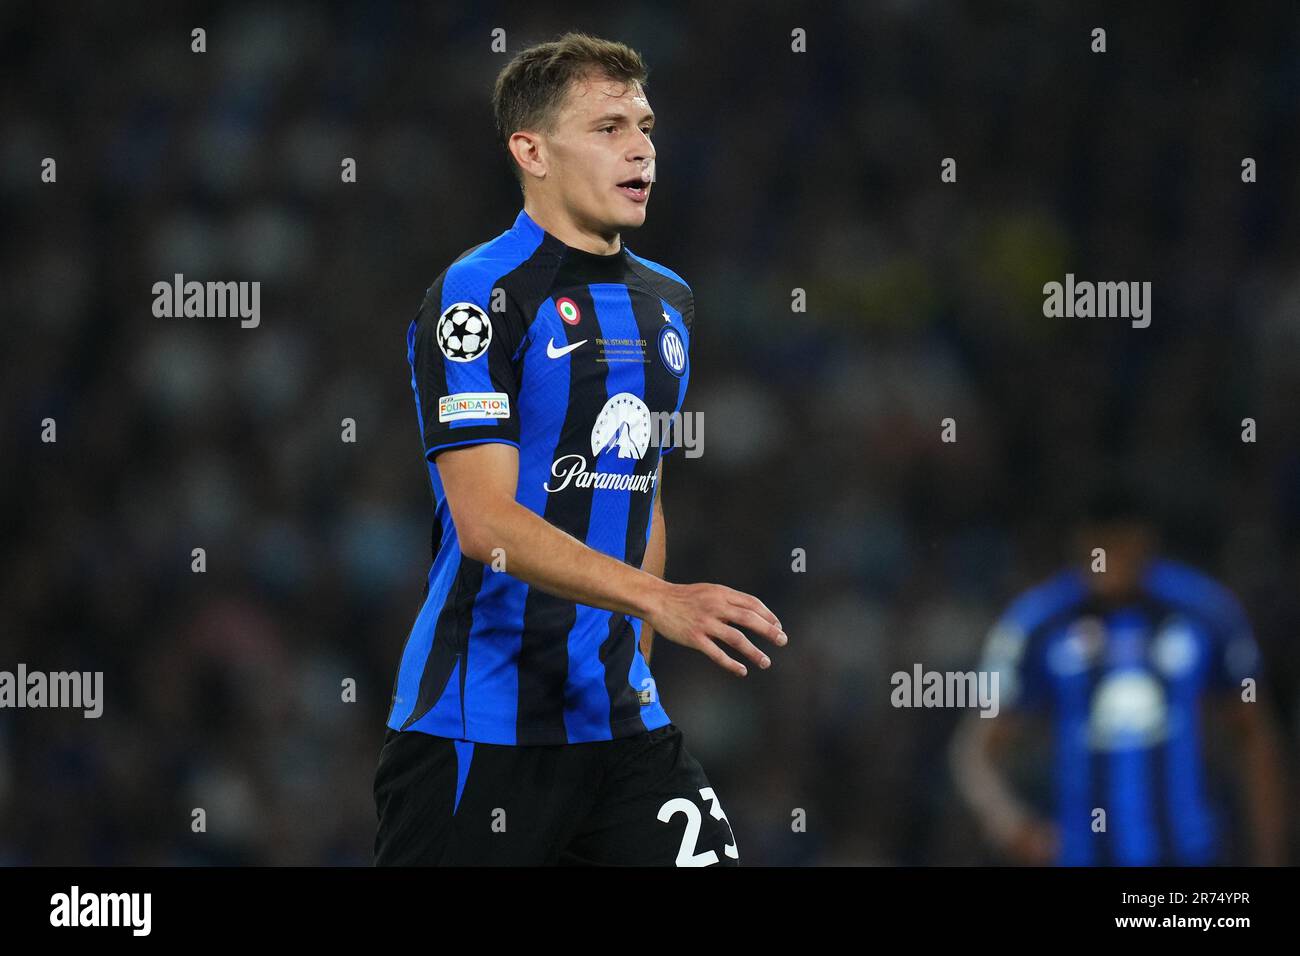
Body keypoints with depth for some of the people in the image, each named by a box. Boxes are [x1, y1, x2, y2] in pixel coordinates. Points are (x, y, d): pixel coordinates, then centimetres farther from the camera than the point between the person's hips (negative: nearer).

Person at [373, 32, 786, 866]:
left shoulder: (668, 303, 14)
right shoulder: (477, 297, -11)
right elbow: (487, 523, -20)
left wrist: (638, 662, 16)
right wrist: (660, 599, -29)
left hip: (617, 718, 7)